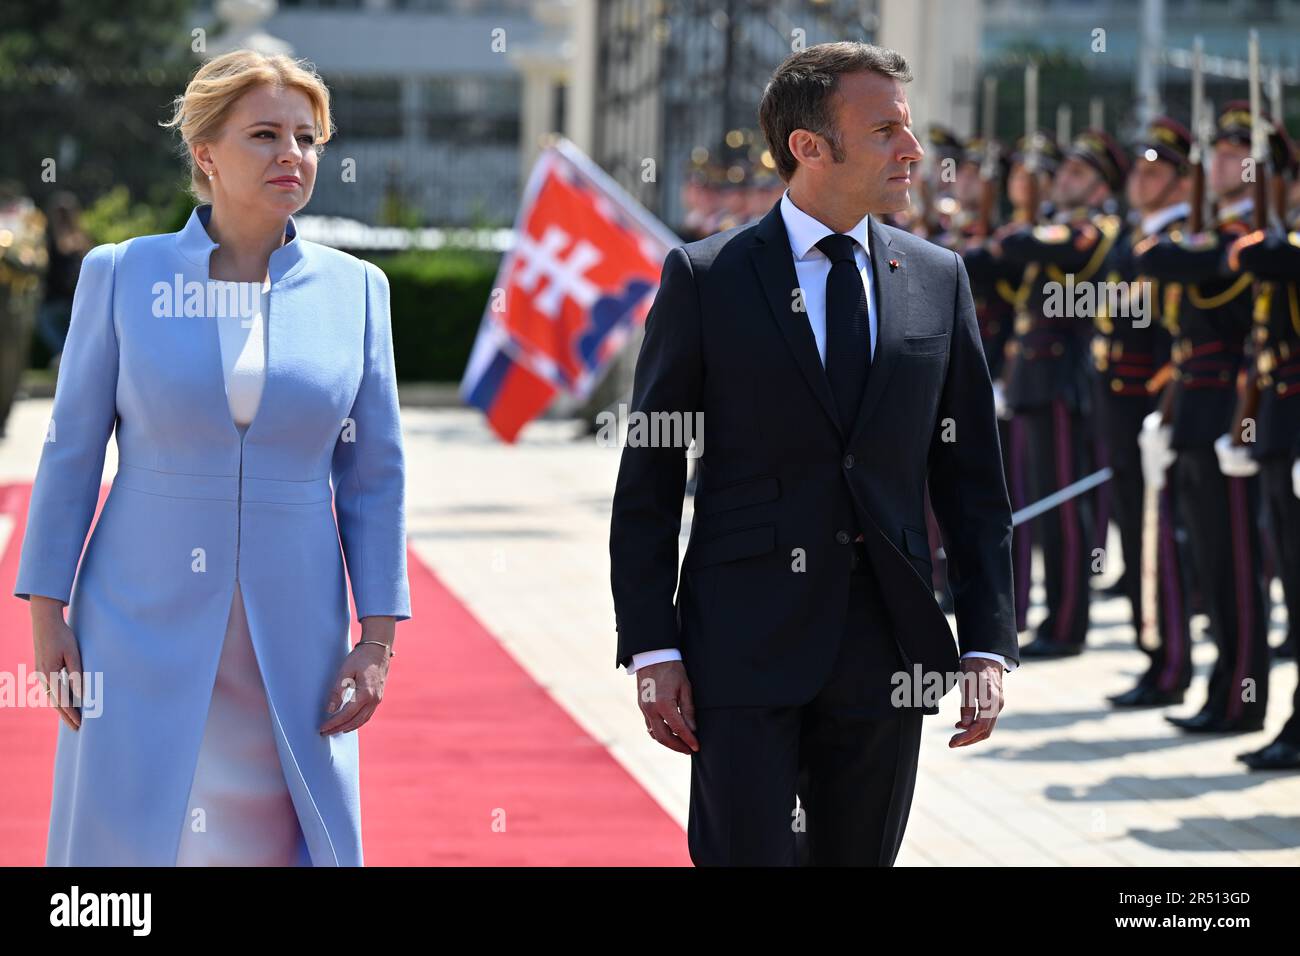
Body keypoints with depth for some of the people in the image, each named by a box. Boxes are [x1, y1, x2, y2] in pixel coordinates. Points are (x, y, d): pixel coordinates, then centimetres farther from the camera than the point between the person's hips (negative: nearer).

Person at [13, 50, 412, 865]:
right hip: (144, 628, -1)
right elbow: (71, 452, 2)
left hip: (291, 641, 1)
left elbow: (374, 477, 6)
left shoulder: (354, 289, 4)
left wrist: (377, 641, 0)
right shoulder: (122, 275, 0)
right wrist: (46, 617, -2)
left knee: (291, 841, 2)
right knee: (125, 838, -2)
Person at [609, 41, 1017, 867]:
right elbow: (647, 481, 0)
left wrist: (988, 645, 3)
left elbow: (973, 479, 10)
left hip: (887, 646, 3)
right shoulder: (706, 278, -1)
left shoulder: (939, 279, 9)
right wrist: (652, 650, -7)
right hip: (746, 647, -3)